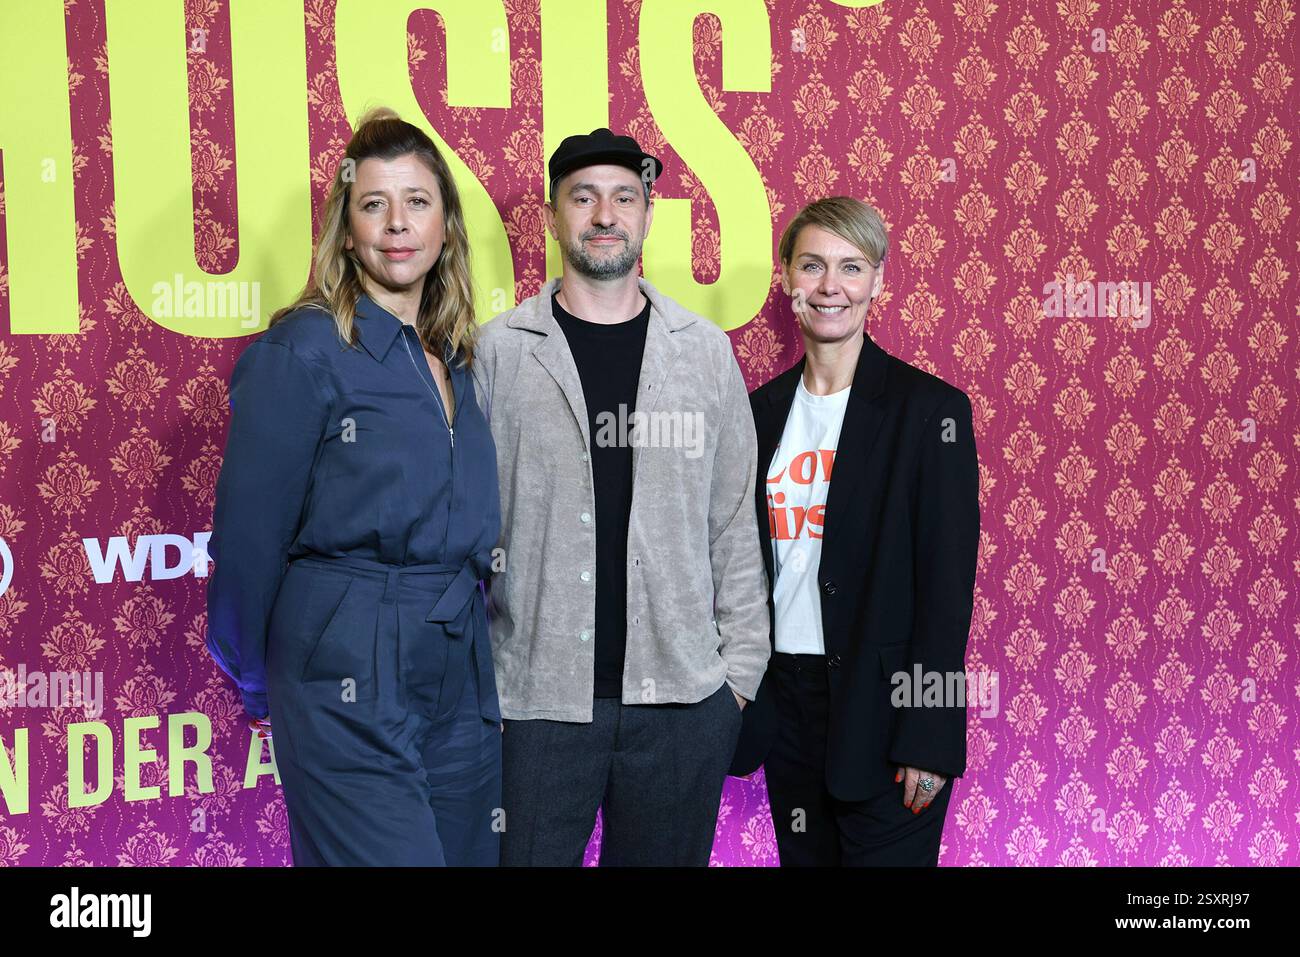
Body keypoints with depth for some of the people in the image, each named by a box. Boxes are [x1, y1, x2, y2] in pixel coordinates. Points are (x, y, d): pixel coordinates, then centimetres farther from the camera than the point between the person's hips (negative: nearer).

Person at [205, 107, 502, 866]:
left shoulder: (457, 358, 11)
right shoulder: (305, 349, -9)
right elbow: (250, 526, -7)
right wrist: (256, 677, 1)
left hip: (462, 686, 7)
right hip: (351, 686, -7)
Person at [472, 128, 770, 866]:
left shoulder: (706, 350, 7)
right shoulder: (499, 351, 1)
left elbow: (736, 520, 7)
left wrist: (741, 667, 3)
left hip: (683, 697, 2)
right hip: (536, 696, -1)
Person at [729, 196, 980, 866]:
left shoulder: (931, 409, -7)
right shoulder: (764, 410, 8)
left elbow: (947, 583, -11)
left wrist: (929, 738, -15)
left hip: (882, 710, -5)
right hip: (783, 701, 5)